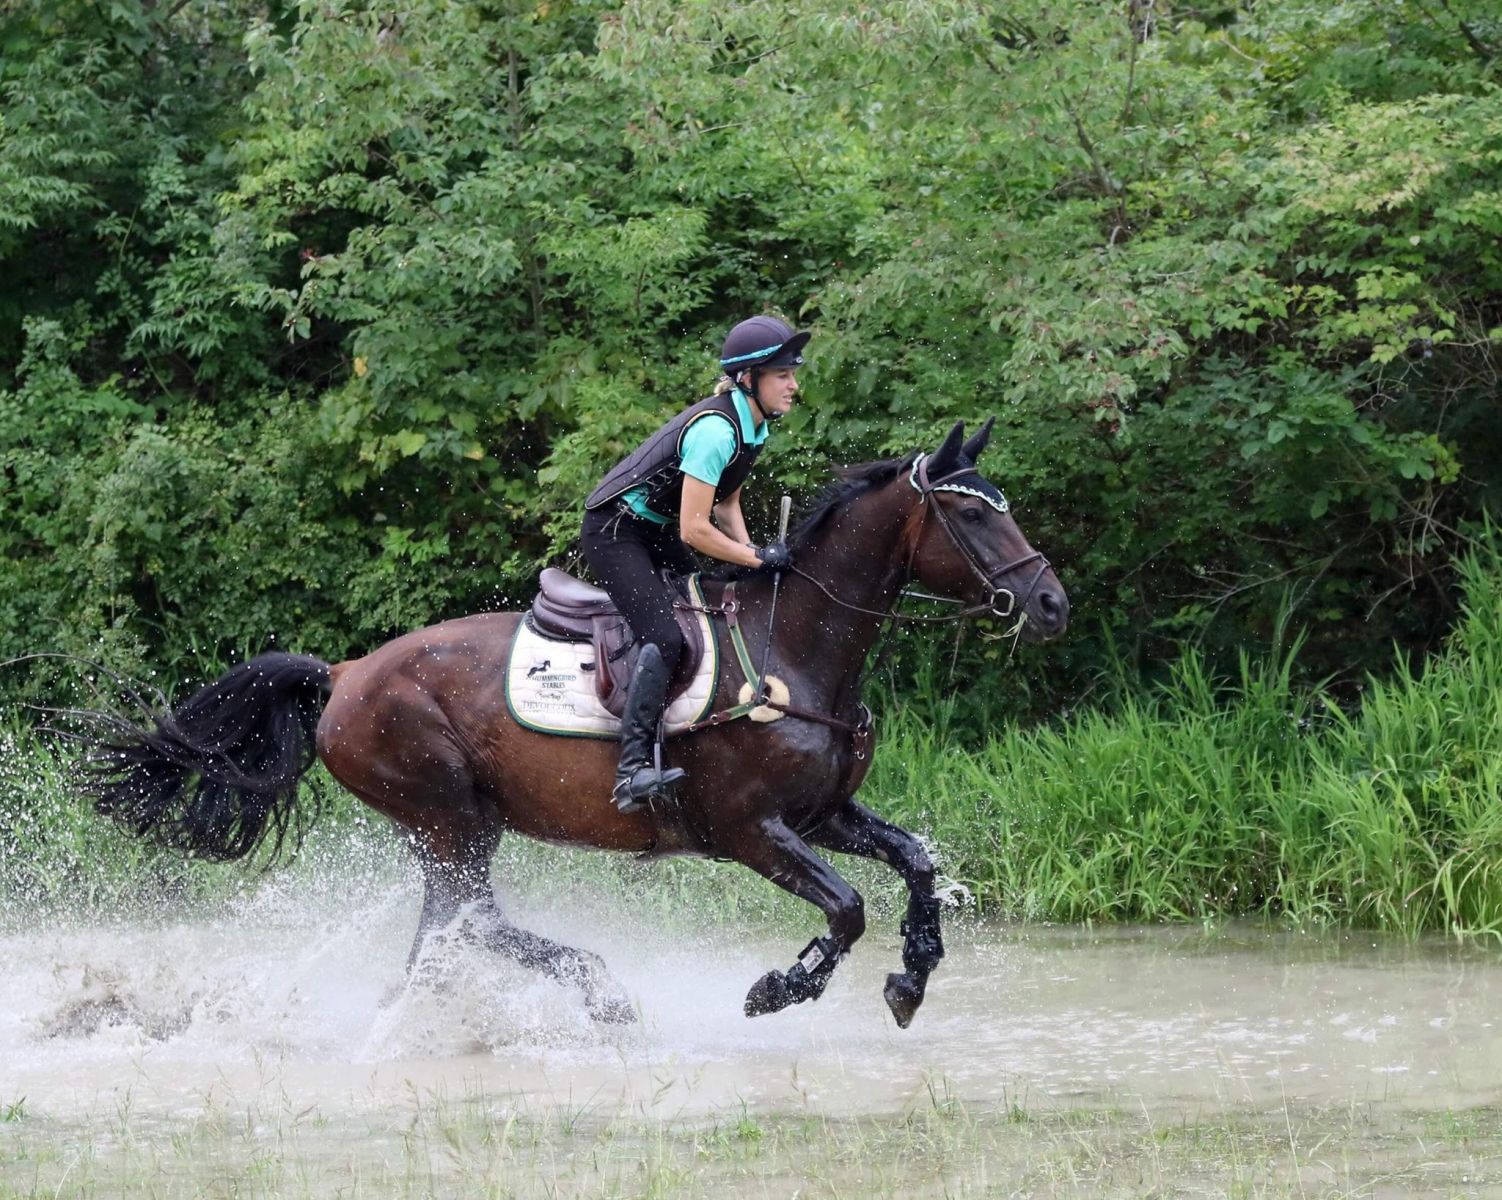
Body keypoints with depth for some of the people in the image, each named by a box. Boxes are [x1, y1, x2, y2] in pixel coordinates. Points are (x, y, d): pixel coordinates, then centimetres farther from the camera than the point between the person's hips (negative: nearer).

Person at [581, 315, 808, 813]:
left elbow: (726, 504, 13)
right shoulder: (715, 430, -27)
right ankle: (633, 770, -31)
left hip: (656, 530, 11)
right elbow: (694, 530, -28)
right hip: (615, 532, -11)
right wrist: (757, 558, -20)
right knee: (664, 637, -24)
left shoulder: (756, 426, 3)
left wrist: (750, 552, -4)